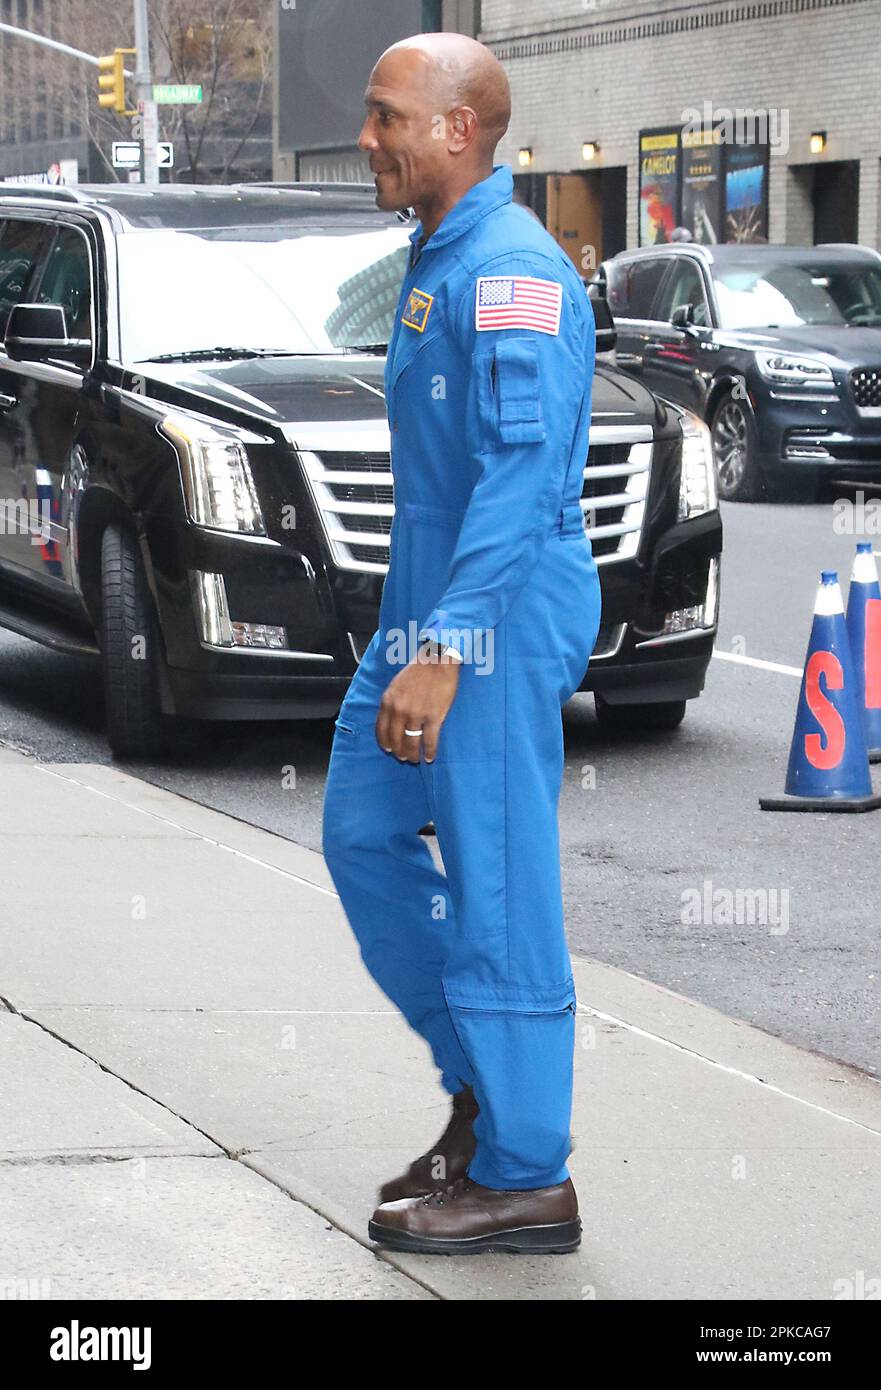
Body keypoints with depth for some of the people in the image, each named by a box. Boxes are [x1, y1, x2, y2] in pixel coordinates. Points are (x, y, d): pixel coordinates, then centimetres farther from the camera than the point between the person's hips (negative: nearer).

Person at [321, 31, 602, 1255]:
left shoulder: (512, 273, -18)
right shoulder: (436, 264, 15)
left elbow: (522, 475, -26)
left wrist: (441, 651, -29)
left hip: (500, 619, -10)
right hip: (430, 610, 10)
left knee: (495, 888, -5)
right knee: (364, 834, 14)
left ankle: (523, 1176, 4)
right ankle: (481, 1088, 24)